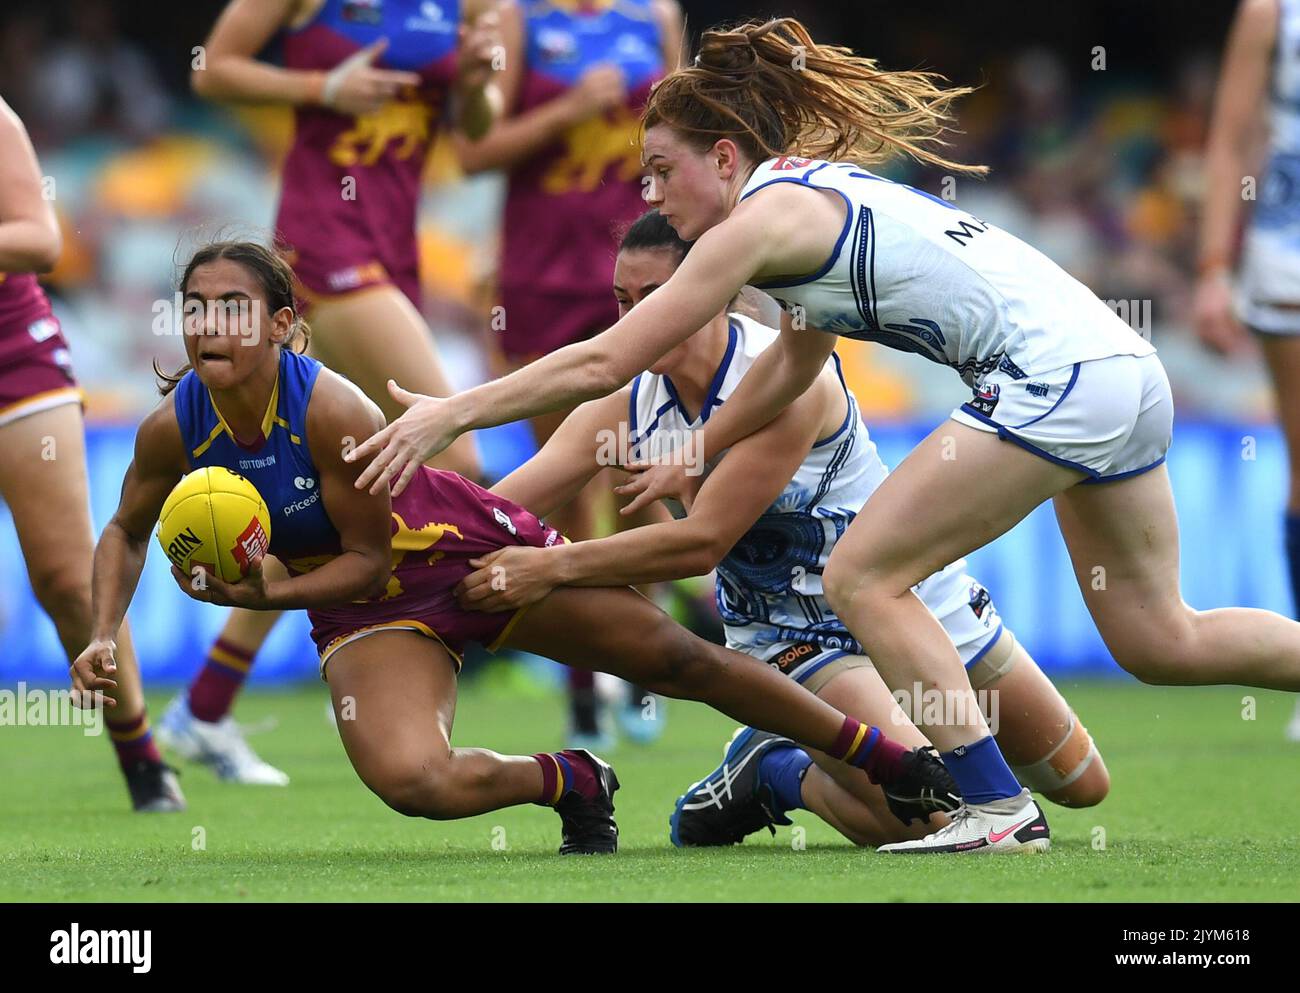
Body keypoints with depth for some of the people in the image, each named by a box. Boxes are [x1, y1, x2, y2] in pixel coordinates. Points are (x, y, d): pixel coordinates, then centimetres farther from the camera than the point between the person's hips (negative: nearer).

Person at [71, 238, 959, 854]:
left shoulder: (333, 411, -30)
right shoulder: (173, 430, -16)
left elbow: (369, 553, -21)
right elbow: (127, 533, 5)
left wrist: (267, 596, -33)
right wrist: (105, 634, -9)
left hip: (466, 544, -3)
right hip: (369, 610, 3)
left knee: (674, 657, -3)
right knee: (410, 781, -27)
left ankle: (897, 763, 12)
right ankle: (569, 783, 7)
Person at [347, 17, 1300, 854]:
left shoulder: (767, 217, -9)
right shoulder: (819, 193, 17)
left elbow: (604, 362, -9)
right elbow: (794, 362, 32)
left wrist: (452, 414, -3)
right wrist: (695, 454, 35)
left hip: (1053, 381, -10)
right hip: (1123, 369, 10)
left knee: (862, 578, -3)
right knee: (1162, 643, 16)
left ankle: (999, 811, -5)